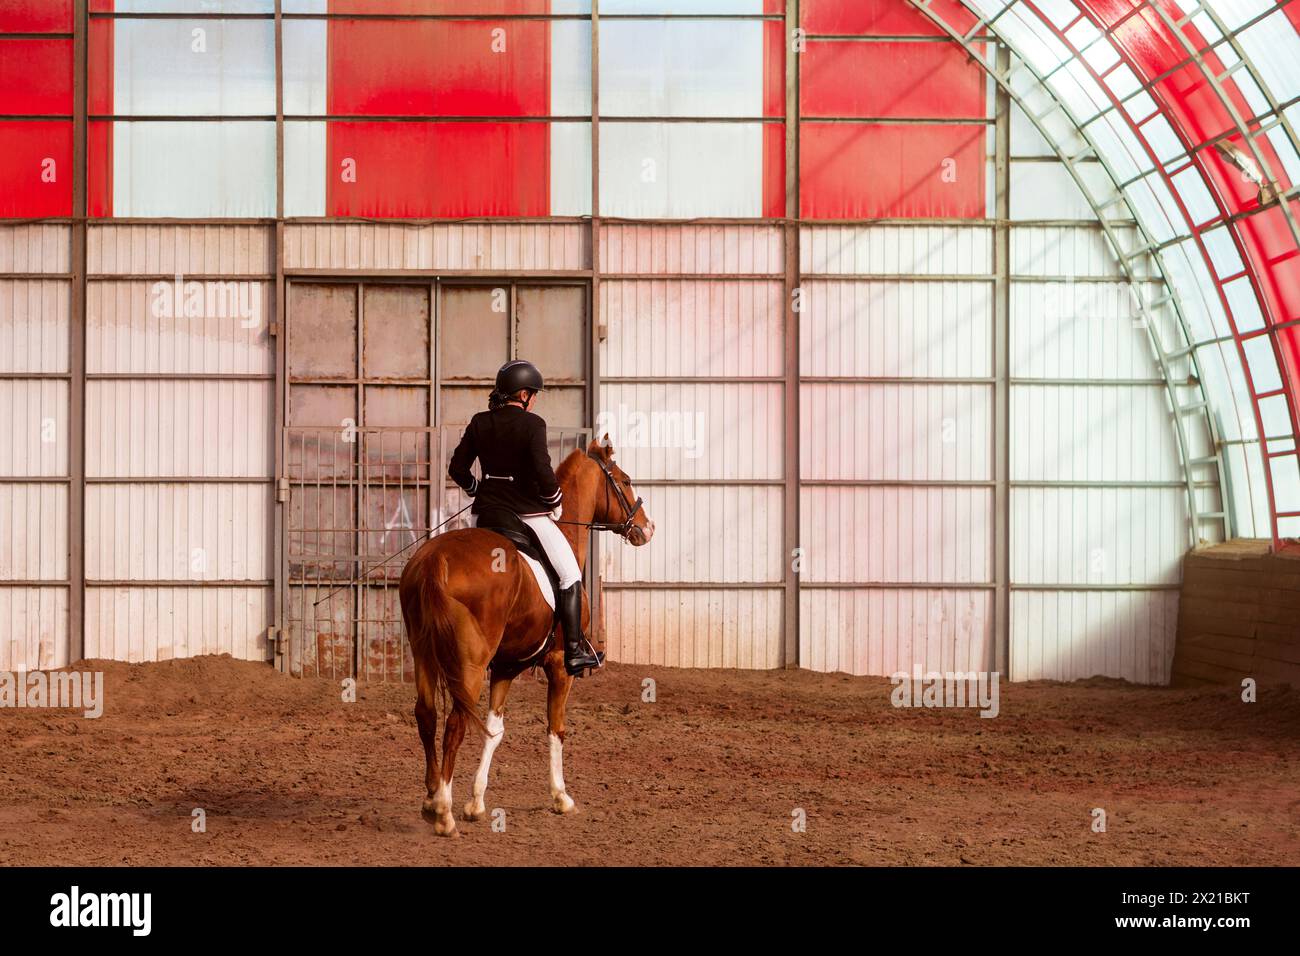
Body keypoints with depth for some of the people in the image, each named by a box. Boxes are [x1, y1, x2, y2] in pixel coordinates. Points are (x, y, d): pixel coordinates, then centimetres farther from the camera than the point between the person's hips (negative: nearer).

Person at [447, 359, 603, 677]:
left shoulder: (479, 423, 4)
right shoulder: (532, 424, -11)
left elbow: (457, 469, 6)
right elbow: (542, 472, -20)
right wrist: (556, 502, -3)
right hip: (527, 512, -5)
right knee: (570, 575, 7)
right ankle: (574, 651, 1)